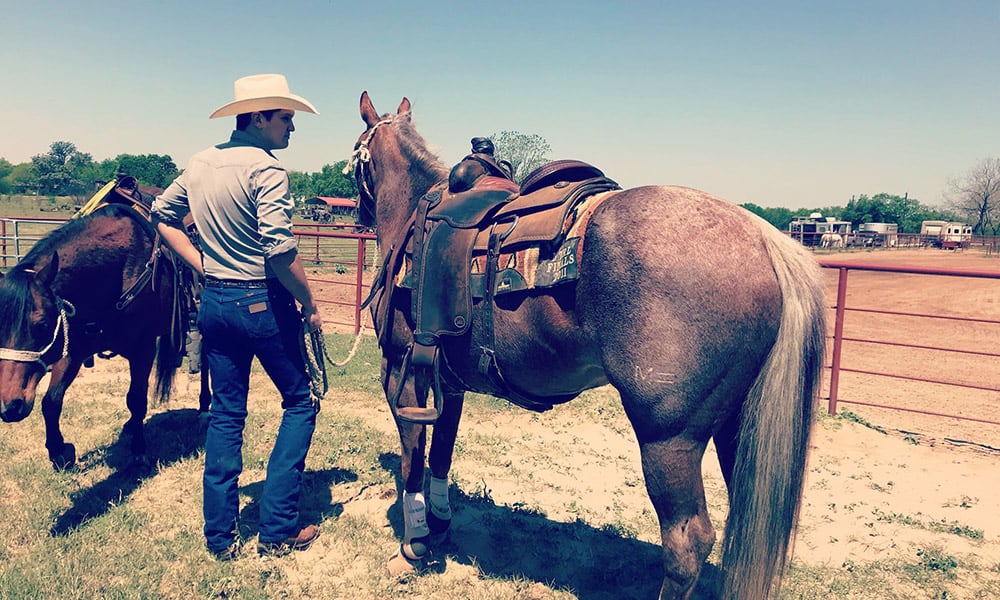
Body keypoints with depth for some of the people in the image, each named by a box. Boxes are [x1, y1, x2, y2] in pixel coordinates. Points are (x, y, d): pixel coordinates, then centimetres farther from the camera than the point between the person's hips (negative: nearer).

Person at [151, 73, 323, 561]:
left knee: (226, 413, 14)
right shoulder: (265, 168, -15)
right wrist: (309, 305, -11)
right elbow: (279, 250, -23)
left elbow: (162, 215, 19)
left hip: (214, 301, 7)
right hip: (263, 303, -7)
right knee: (300, 401, 10)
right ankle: (278, 529, 11)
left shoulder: (199, 163, 9)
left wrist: (203, 268, 15)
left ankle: (220, 535, 21)